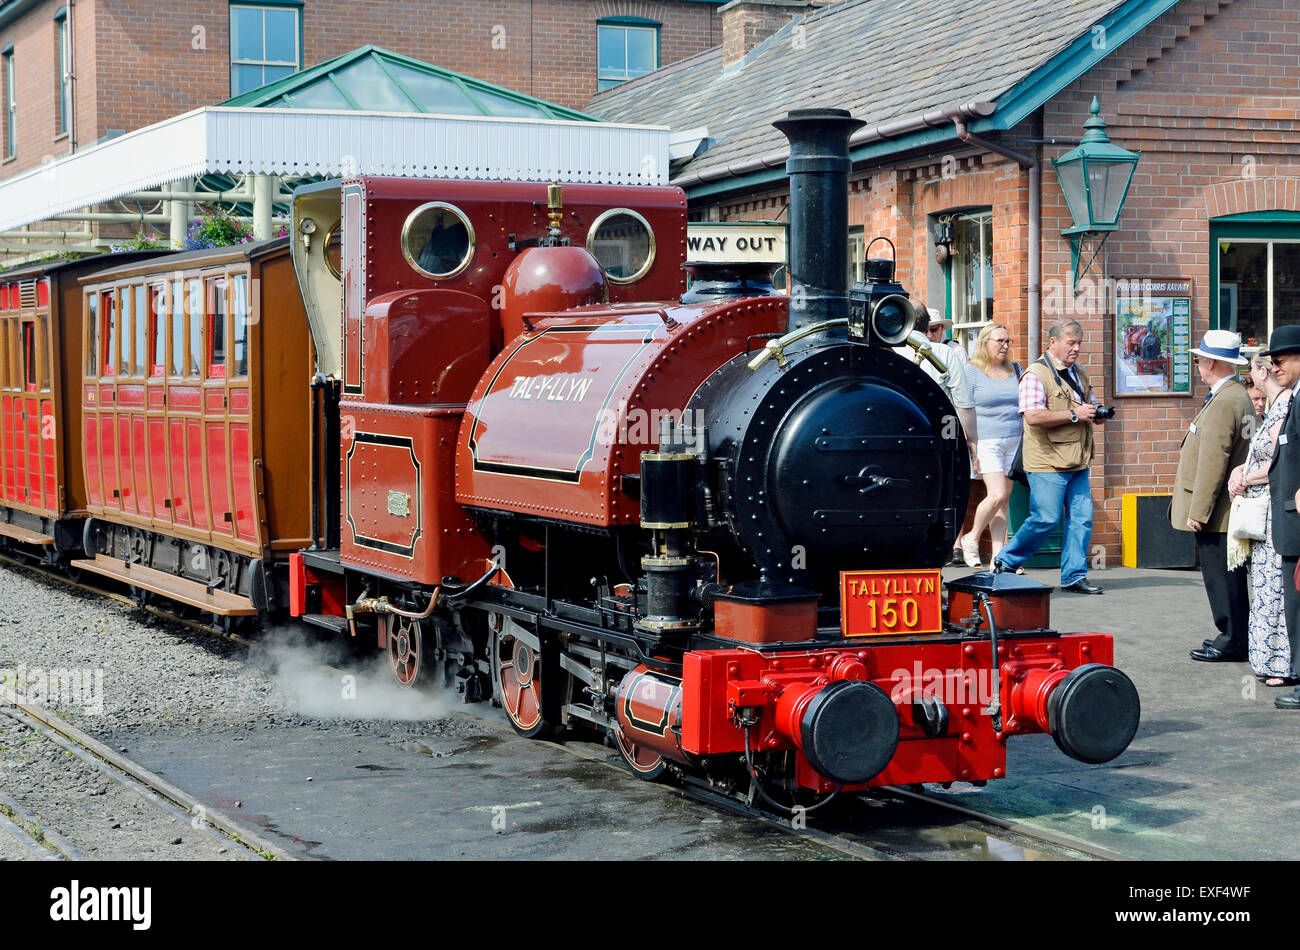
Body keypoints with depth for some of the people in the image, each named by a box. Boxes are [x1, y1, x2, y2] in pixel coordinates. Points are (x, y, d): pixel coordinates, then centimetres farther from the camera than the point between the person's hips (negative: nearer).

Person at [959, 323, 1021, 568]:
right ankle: (972, 539, 5)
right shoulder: (972, 371, -2)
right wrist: (969, 447, -12)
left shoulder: (1014, 370, 13)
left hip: (1014, 441, 5)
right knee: (997, 495, -16)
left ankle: (998, 555, 5)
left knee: (1004, 499, 3)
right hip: (987, 441, -5)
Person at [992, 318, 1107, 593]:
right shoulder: (1036, 374, -10)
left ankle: (1074, 577, 10)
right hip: (1048, 461, -8)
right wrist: (1074, 414, -18)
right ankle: (1005, 561, 11)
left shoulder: (1079, 373, 16)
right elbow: (1033, 416, -22)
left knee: (1081, 518, 3)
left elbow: (1090, 406, 30)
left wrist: (1096, 413, 4)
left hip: (1078, 462, 8)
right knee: (1046, 518, -7)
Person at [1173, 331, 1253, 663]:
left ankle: (1232, 642, 1)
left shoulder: (1223, 402, -19)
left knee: (1221, 576, -4)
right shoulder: (1238, 396, 14)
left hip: (1217, 511, -10)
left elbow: (1213, 461, -22)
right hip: (1227, 511, 10)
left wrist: (1198, 511, -20)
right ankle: (1233, 636, 20)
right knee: (1225, 575, 14)